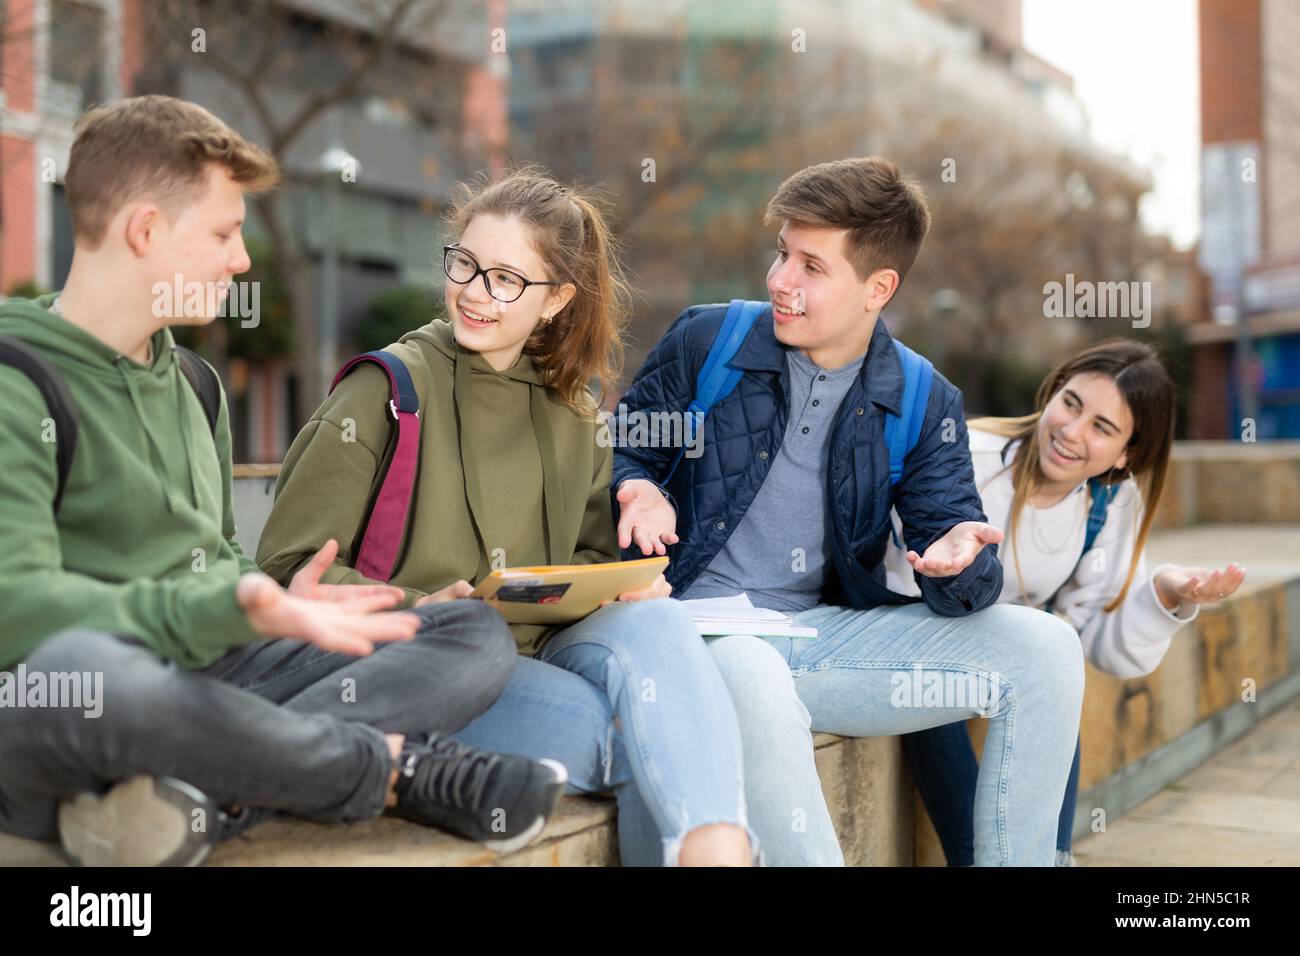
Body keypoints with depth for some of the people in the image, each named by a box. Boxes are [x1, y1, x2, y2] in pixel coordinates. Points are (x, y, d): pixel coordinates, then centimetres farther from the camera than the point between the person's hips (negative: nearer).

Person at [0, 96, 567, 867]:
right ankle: (391, 768, -20)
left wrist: (271, 603, -1)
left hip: (206, 681, 7)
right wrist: (228, 610, -30)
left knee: (476, 635, -3)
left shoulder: (195, 384, 18)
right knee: (75, 669, -43)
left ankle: (209, 793, -26)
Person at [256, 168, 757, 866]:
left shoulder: (573, 415, 14)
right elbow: (289, 565, -6)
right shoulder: (390, 388, -2)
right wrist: (418, 610, -23)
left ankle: (717, 847, -38)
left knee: (651, 621, -29)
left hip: (534, 657, 5)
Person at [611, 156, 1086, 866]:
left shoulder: (925, 404, 5)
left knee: (1043, 648, -11)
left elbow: (957, 557, 2)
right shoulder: (704, 343, 0)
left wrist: (959, 561, -24)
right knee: (755, 681, -41)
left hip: (827, 632, 3)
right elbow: (619, 453, 9)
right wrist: (638, 493, -15)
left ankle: (1011, 861, 1)